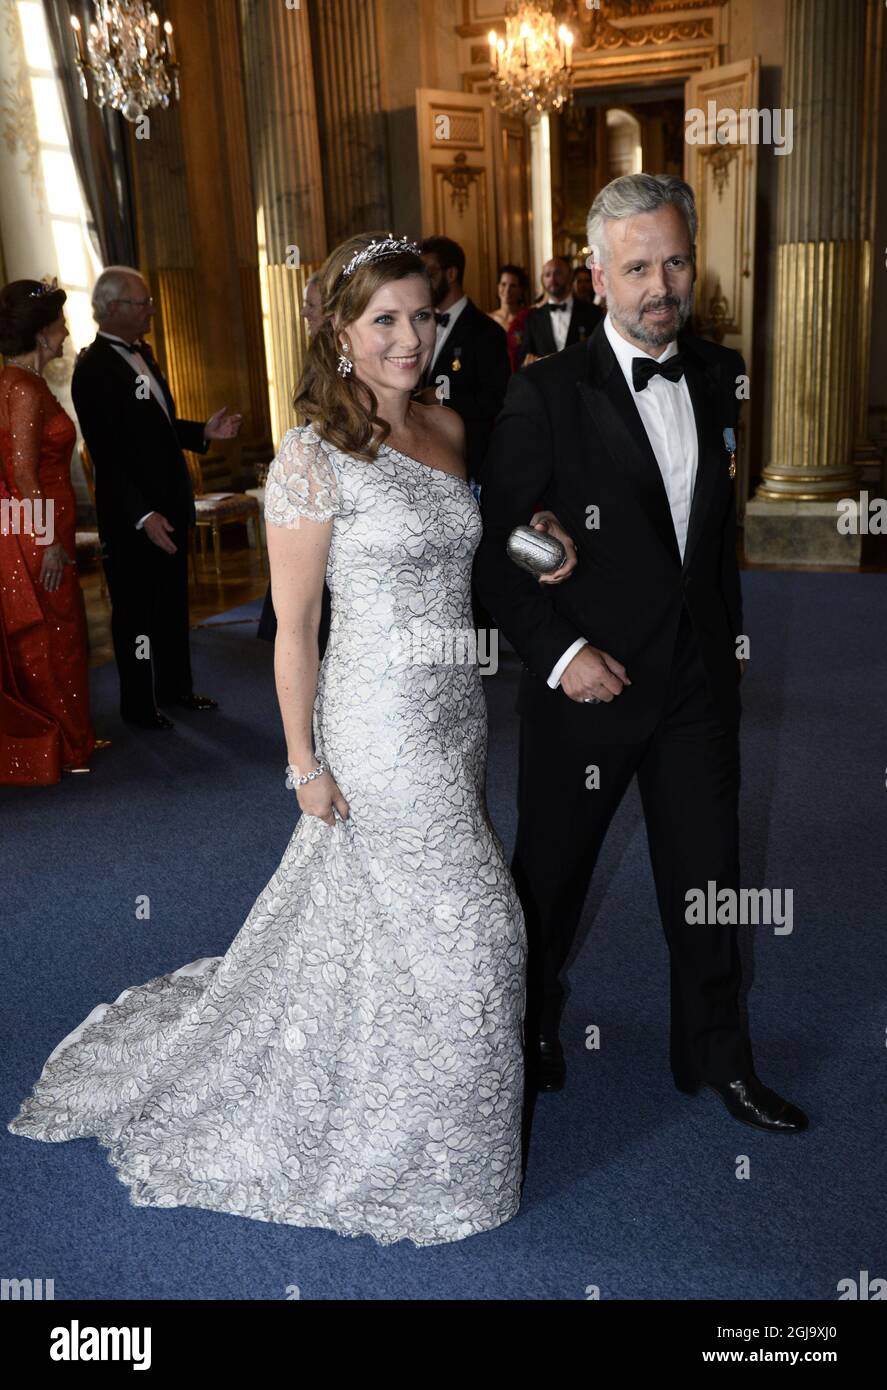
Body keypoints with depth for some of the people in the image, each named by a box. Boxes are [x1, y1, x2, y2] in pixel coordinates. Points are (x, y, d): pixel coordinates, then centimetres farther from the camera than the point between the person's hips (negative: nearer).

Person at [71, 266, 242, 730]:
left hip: (169, 506, 9)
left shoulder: (141, 352, 10)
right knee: (137, 611, 6)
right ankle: (138, 704, 20)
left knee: (173, 604, 19)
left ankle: (176, 686, 35)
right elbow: (107, 456, -22)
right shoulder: (94, 369, -18)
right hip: (133, 517, -9)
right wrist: (142, 516, -26)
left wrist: (204, 432, 5)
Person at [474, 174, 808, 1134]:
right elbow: (495, 549, -10)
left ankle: (716, 1057, 34)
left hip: (699, 684, 4)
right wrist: (558, 652, -17)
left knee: (706, 881, 14)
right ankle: (530, 1025, 41)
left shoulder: (721, 375, 5)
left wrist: (729, 642, 12)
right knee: (551, 874, 14)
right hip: (589, 684, -4)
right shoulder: (546, 393, -11)